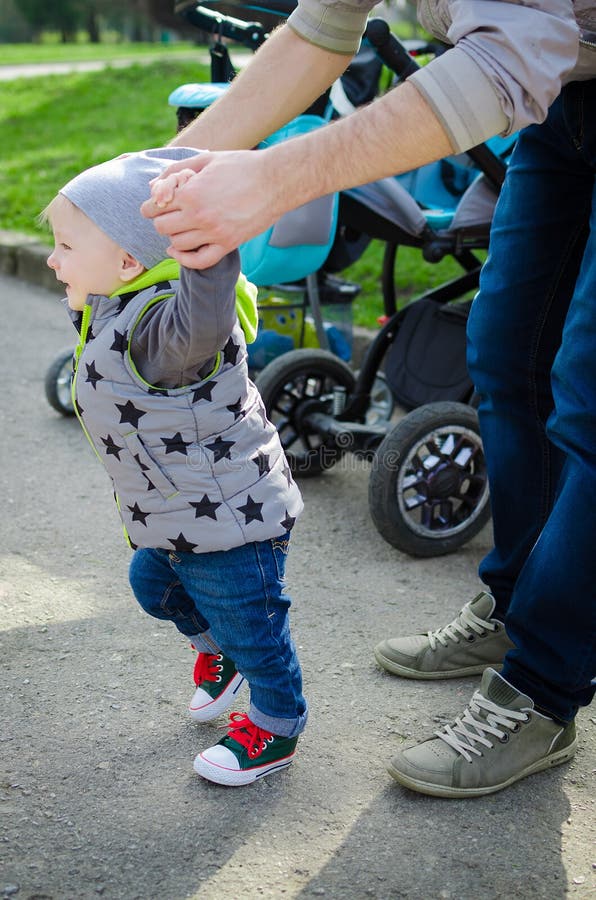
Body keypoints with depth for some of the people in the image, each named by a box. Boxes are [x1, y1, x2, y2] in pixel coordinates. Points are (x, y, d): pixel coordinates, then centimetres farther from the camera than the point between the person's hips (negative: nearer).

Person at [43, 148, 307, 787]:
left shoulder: (162, 327, -33)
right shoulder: (111, 312, -1)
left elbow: (201, 318, -56)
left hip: (232, 519, -10)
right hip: (169, 520, 10)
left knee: (250, 626, 10)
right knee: (154, 585, 31)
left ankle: (275, 727, 34)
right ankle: (215, 652, 58)